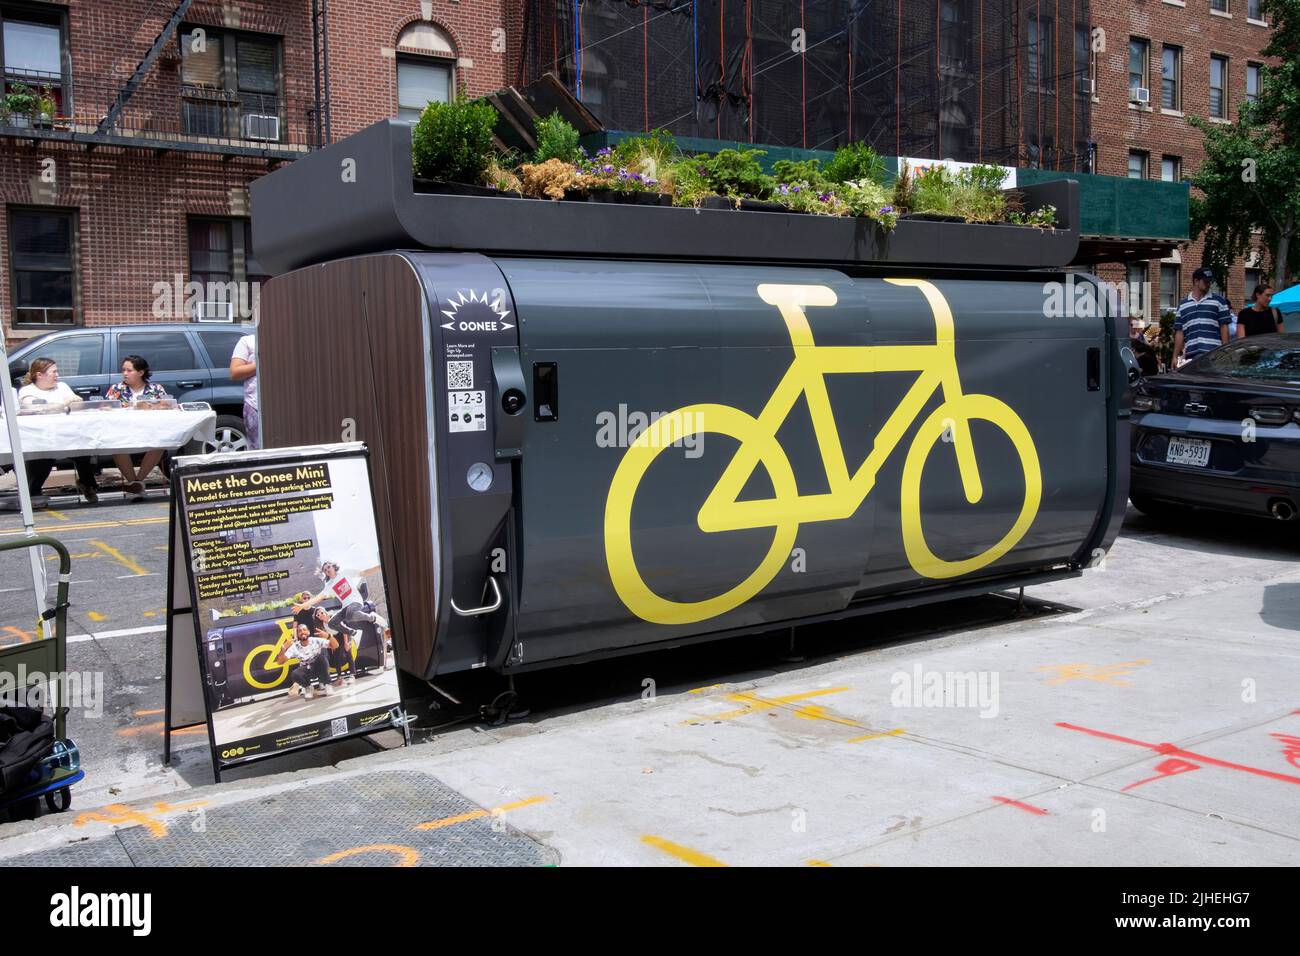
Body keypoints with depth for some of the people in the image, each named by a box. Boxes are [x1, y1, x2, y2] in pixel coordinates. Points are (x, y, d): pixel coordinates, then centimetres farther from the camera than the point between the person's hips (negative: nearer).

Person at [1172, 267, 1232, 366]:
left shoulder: (1218, 300, 9)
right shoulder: (1183, 305, 16)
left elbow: (1224, 327, 5)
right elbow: (1179, 332, 13)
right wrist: (1175, 356, 7)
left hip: (1213, 353, -3)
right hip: (1190, 356, 3)